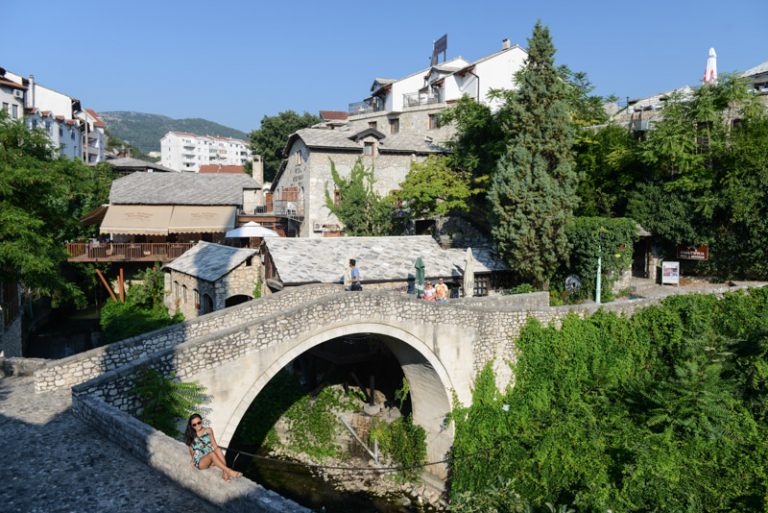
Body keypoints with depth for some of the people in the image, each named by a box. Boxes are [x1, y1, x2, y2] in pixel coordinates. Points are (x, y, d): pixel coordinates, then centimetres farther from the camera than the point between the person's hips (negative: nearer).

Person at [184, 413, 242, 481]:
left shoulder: (209, 430, 8)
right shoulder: (191, 436, 1)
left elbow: (214, 446, 5)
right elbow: (191, 452, 4)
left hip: (211, 459, 3)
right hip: (199, 462, -3)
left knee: (218, 449, -29)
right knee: (212, 454, -34)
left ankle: (224, 472, -41)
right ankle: (229, 471, -41)